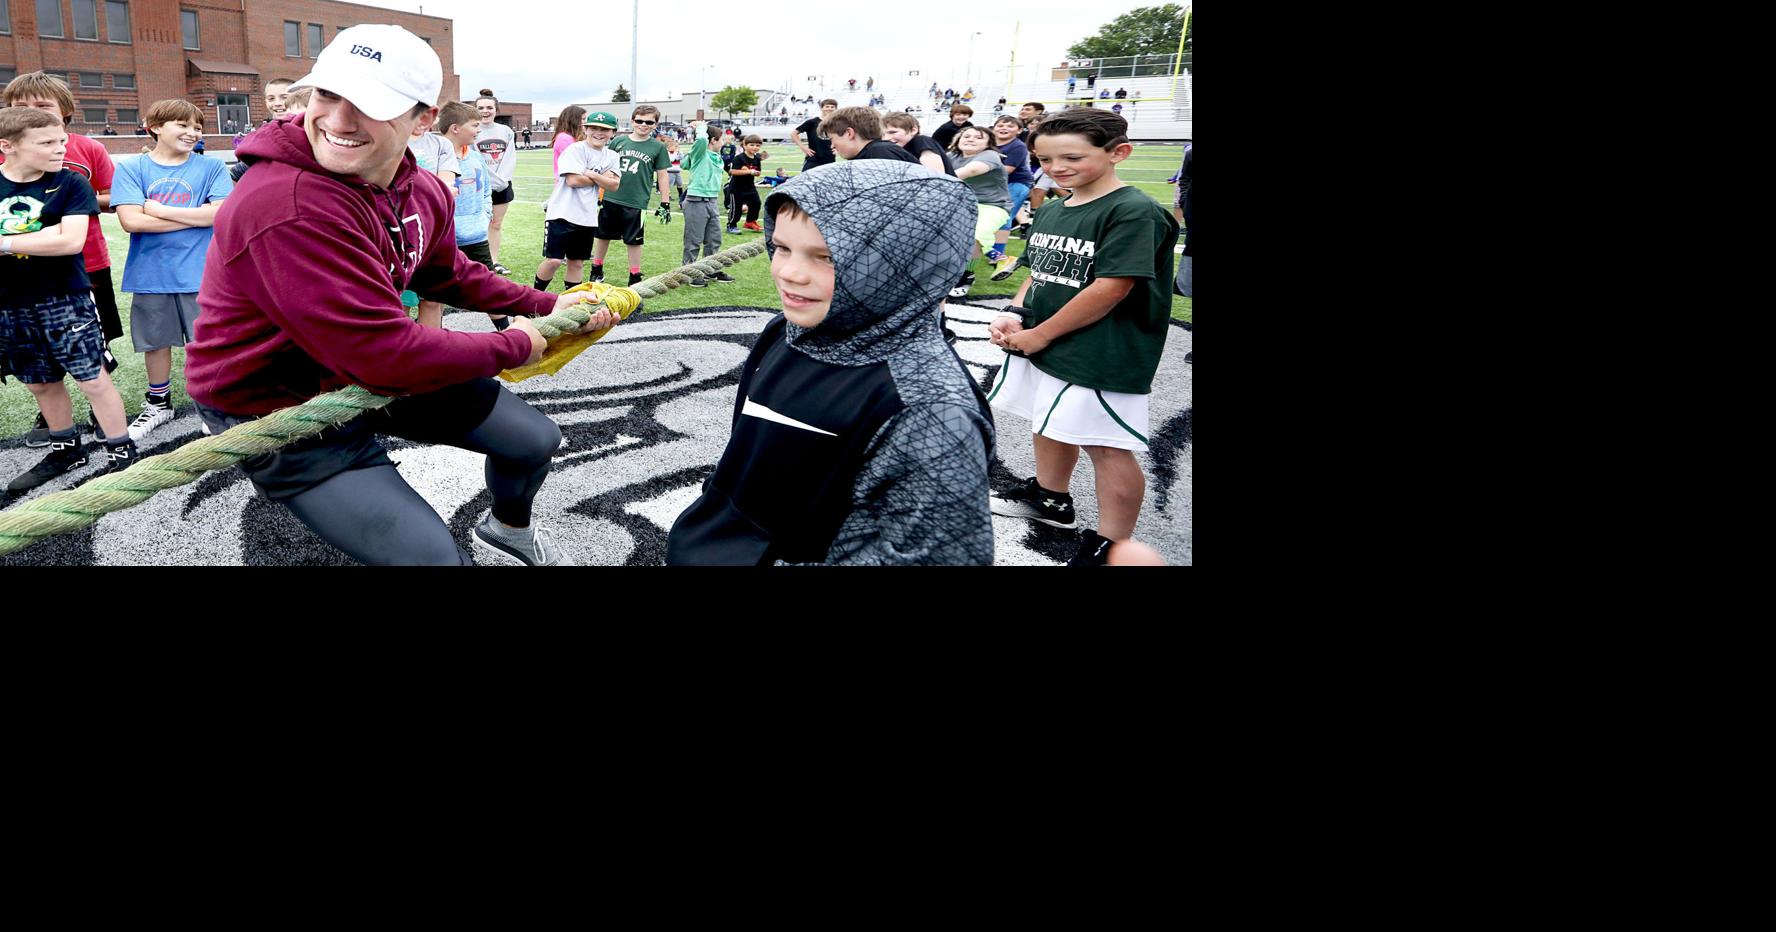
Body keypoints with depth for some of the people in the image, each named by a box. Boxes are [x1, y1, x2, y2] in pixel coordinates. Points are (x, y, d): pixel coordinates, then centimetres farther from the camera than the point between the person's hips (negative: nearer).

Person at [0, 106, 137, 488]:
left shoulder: (70, 183, -7)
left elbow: (71, 241, -17)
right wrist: (44, 234, -16)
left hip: (66, 299, -4)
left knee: (93, 379, -3)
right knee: (41, 384, 16)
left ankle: (121, 451, 8)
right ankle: (64, 450, 31)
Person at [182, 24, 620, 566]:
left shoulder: (424, 194, -7)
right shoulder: (285, 206, -35)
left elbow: (451, 276, 14)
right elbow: (385, 353, -35)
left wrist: (546, 306, 4)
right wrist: (513, 347, -21)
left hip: (377, 372, 8)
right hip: (278, 408, -8)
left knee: (535, 440, 17)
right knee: (432, 556, -18)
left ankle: (507, 532, 49)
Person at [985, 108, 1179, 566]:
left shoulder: (1135, 212, -18)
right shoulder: (1051, 211, 9)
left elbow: (1112, 288, -23)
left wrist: (1039, 335, -17)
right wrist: (1014, 314, -2)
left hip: (1098, 357, -8)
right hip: (1039, 346, 9)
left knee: (1107, 447, 0)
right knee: (1048, 425, 23)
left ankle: (1111, 546, 10)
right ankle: (1049, 497, 44)